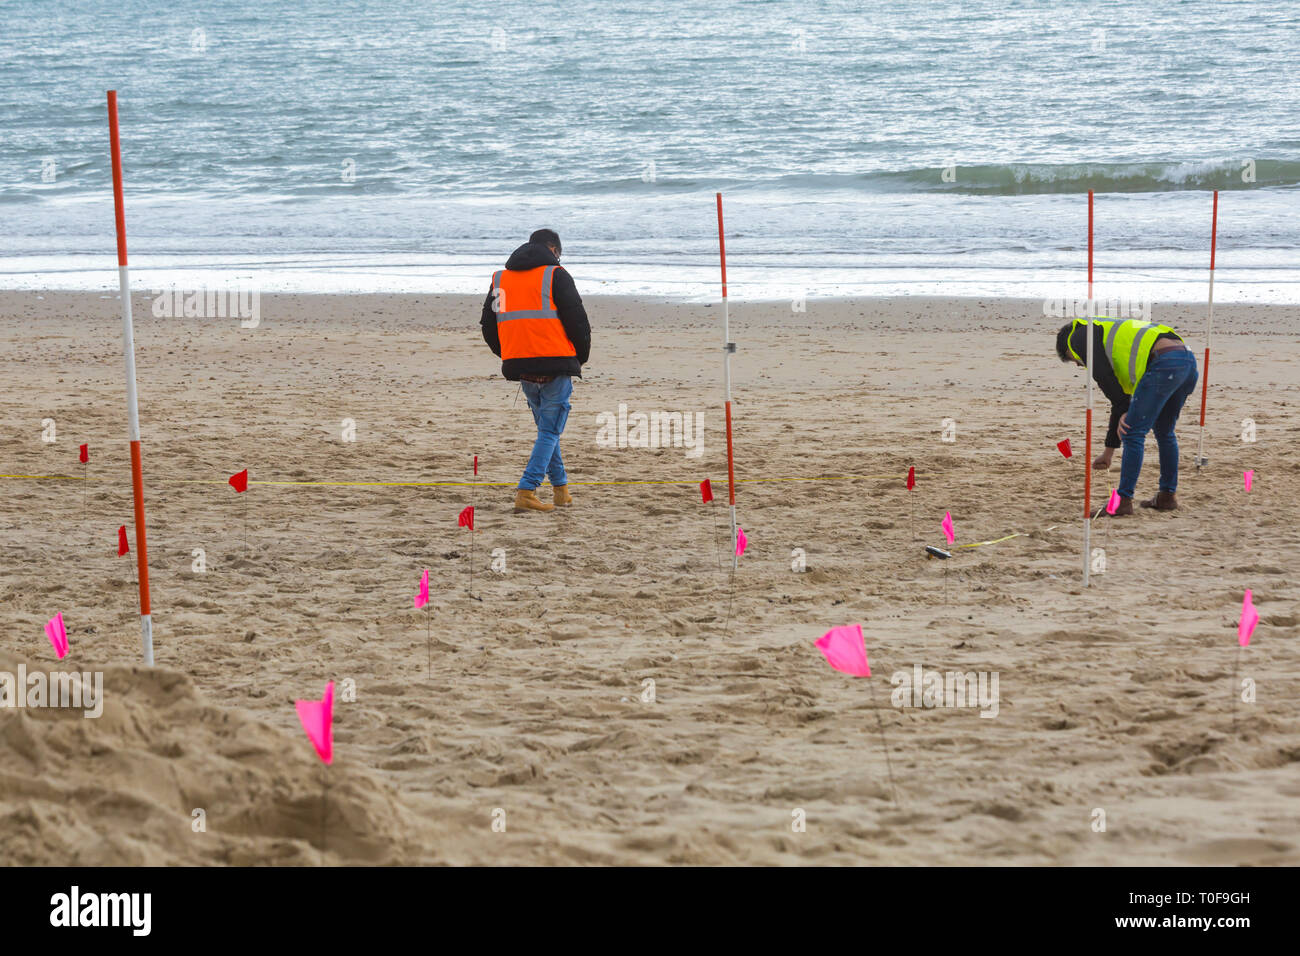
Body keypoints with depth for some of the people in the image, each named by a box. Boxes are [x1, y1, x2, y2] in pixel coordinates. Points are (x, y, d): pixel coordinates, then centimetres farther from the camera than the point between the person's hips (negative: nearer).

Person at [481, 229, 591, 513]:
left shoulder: (500, 278, 14)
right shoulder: (556, 276, -2)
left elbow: (489, 326, 16)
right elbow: (577, 320, -5)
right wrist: (581, 358, 10)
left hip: (521, 369, 5)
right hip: (555, 365, -5)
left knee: (546, 428, 19)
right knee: (550, 431, -2)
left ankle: (561, 489, 22)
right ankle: (526, 492, -13)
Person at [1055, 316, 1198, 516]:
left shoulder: (1080, 336, 14)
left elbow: (1103, 376, -5)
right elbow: (1121, 398, 39)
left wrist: (1124, 412, -2)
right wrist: (1109, 450, 41)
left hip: (1164, 363, -9)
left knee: (1133, 433, -2)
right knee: (1165, 432, 24)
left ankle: (1124, 501, 0)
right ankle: (1167, 496, 30)